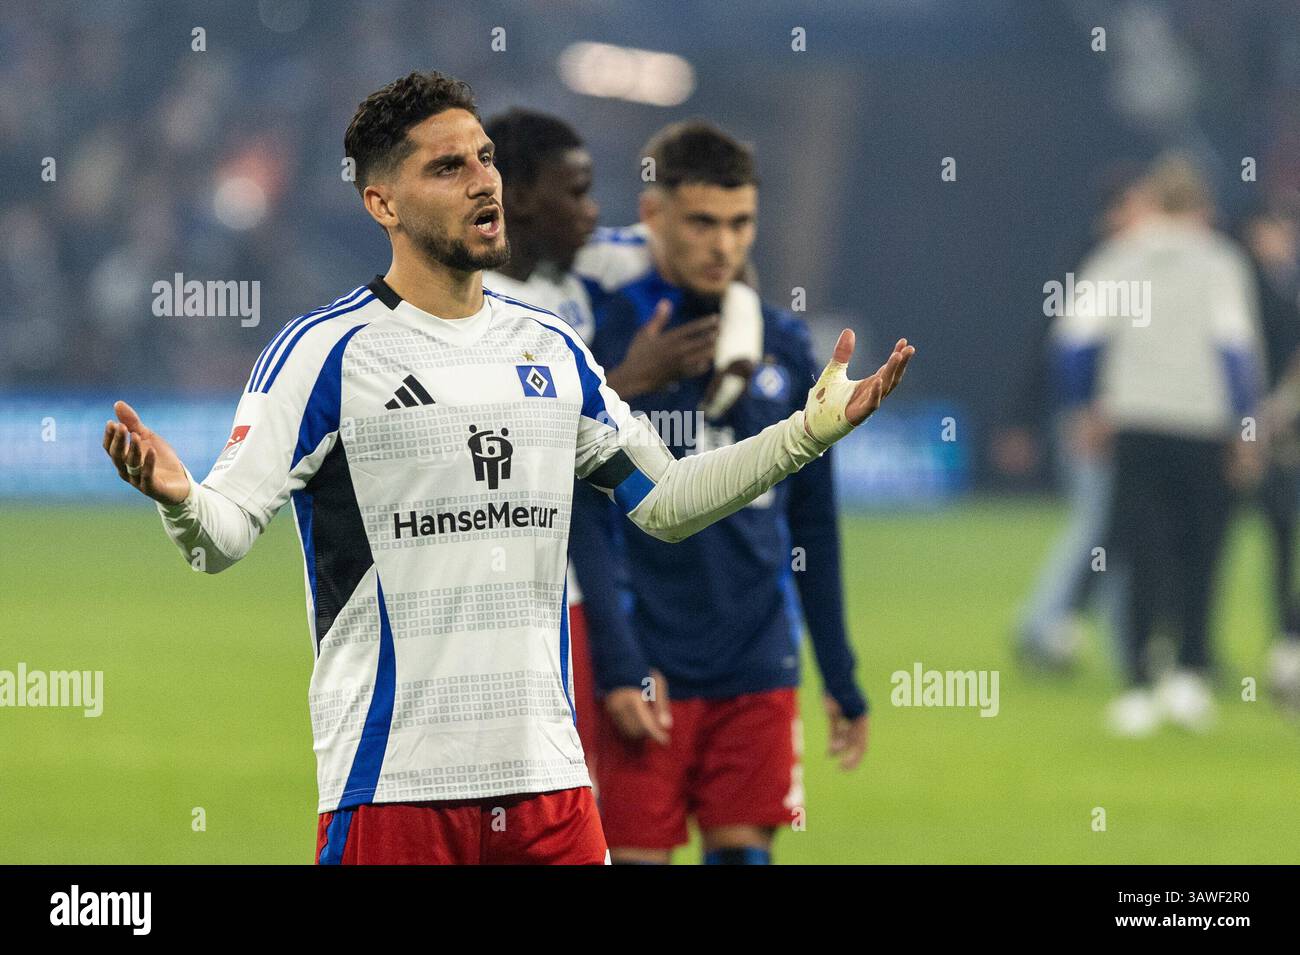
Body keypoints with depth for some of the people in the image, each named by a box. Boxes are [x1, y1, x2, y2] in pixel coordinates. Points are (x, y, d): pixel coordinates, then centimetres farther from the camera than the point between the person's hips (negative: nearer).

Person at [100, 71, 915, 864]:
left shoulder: (552, 348, 13)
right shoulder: (323, 352, -6)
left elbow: (665, 501, 21)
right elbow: (223, 536, -11)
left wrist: (810, 432, 13)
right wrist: (178, 498, -34)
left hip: (547, 774, 5)